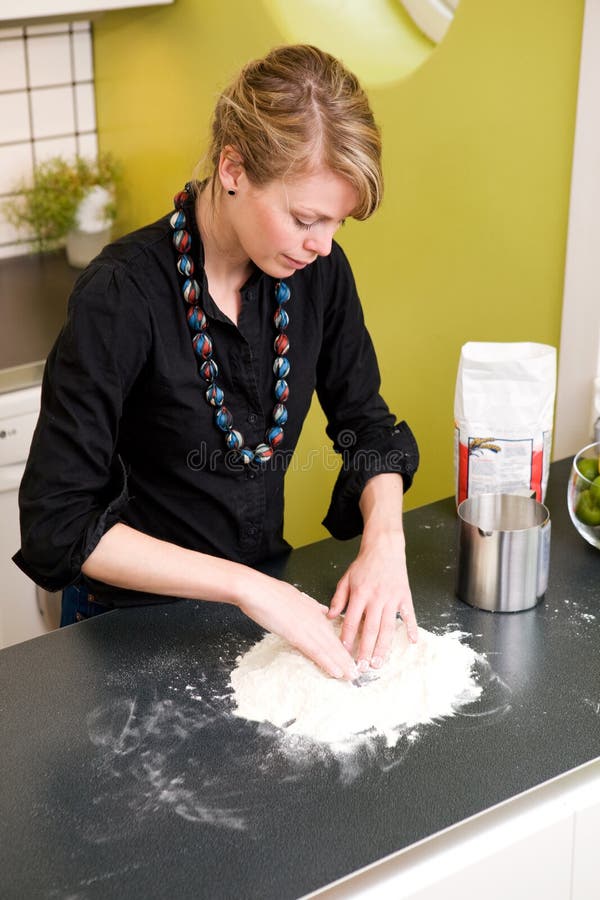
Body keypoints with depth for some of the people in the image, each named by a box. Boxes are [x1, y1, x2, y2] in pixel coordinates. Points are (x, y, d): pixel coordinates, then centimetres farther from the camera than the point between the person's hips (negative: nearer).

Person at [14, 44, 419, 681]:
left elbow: (365, 422, 0)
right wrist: (243, 586, -34)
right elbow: (56, 522, -29)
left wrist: (384, 539, -20)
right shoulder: (122, 297, -27)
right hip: (138, 619, -5)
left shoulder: (318, 270, -11)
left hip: (266, 586, 5)